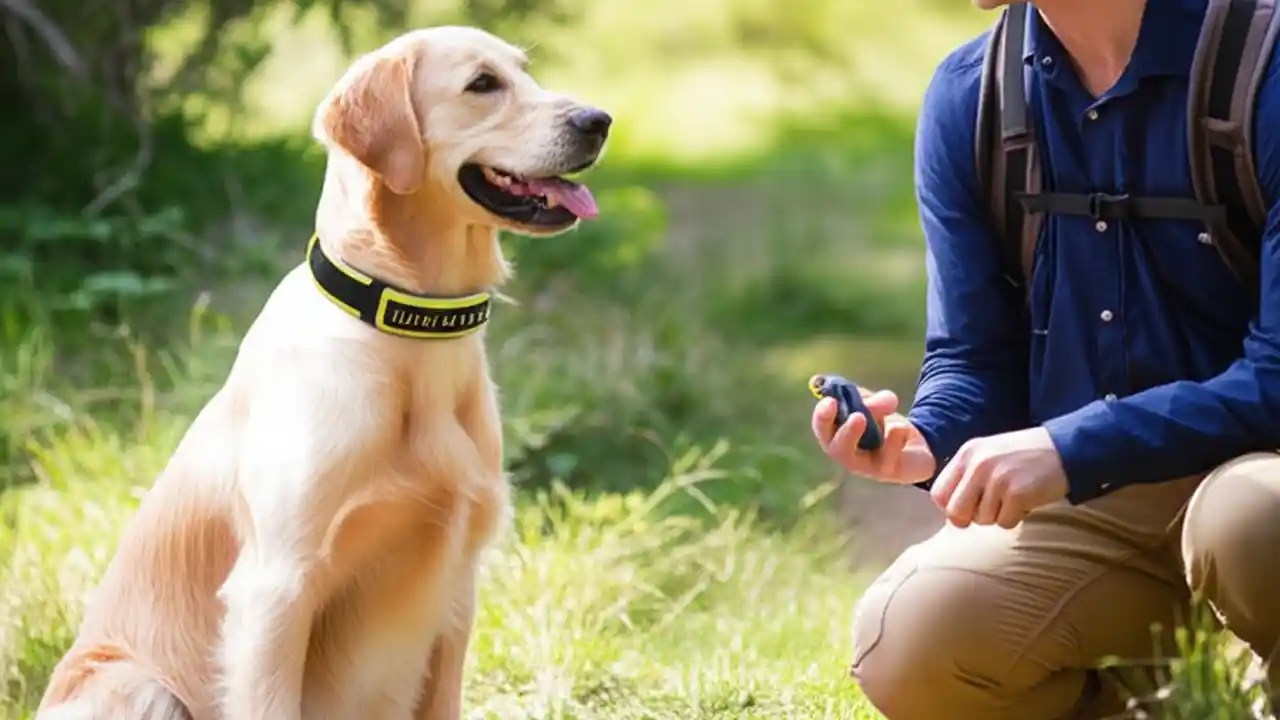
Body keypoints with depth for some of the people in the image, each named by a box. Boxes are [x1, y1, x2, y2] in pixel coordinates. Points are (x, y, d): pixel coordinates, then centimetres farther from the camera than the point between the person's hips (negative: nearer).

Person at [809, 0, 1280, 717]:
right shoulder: (967, 96, 1)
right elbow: (972, 357, 6)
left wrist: (1071, 447, -29)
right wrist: (922, 440, -17)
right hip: (1087, 503, 4)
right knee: (905, 644, -22)